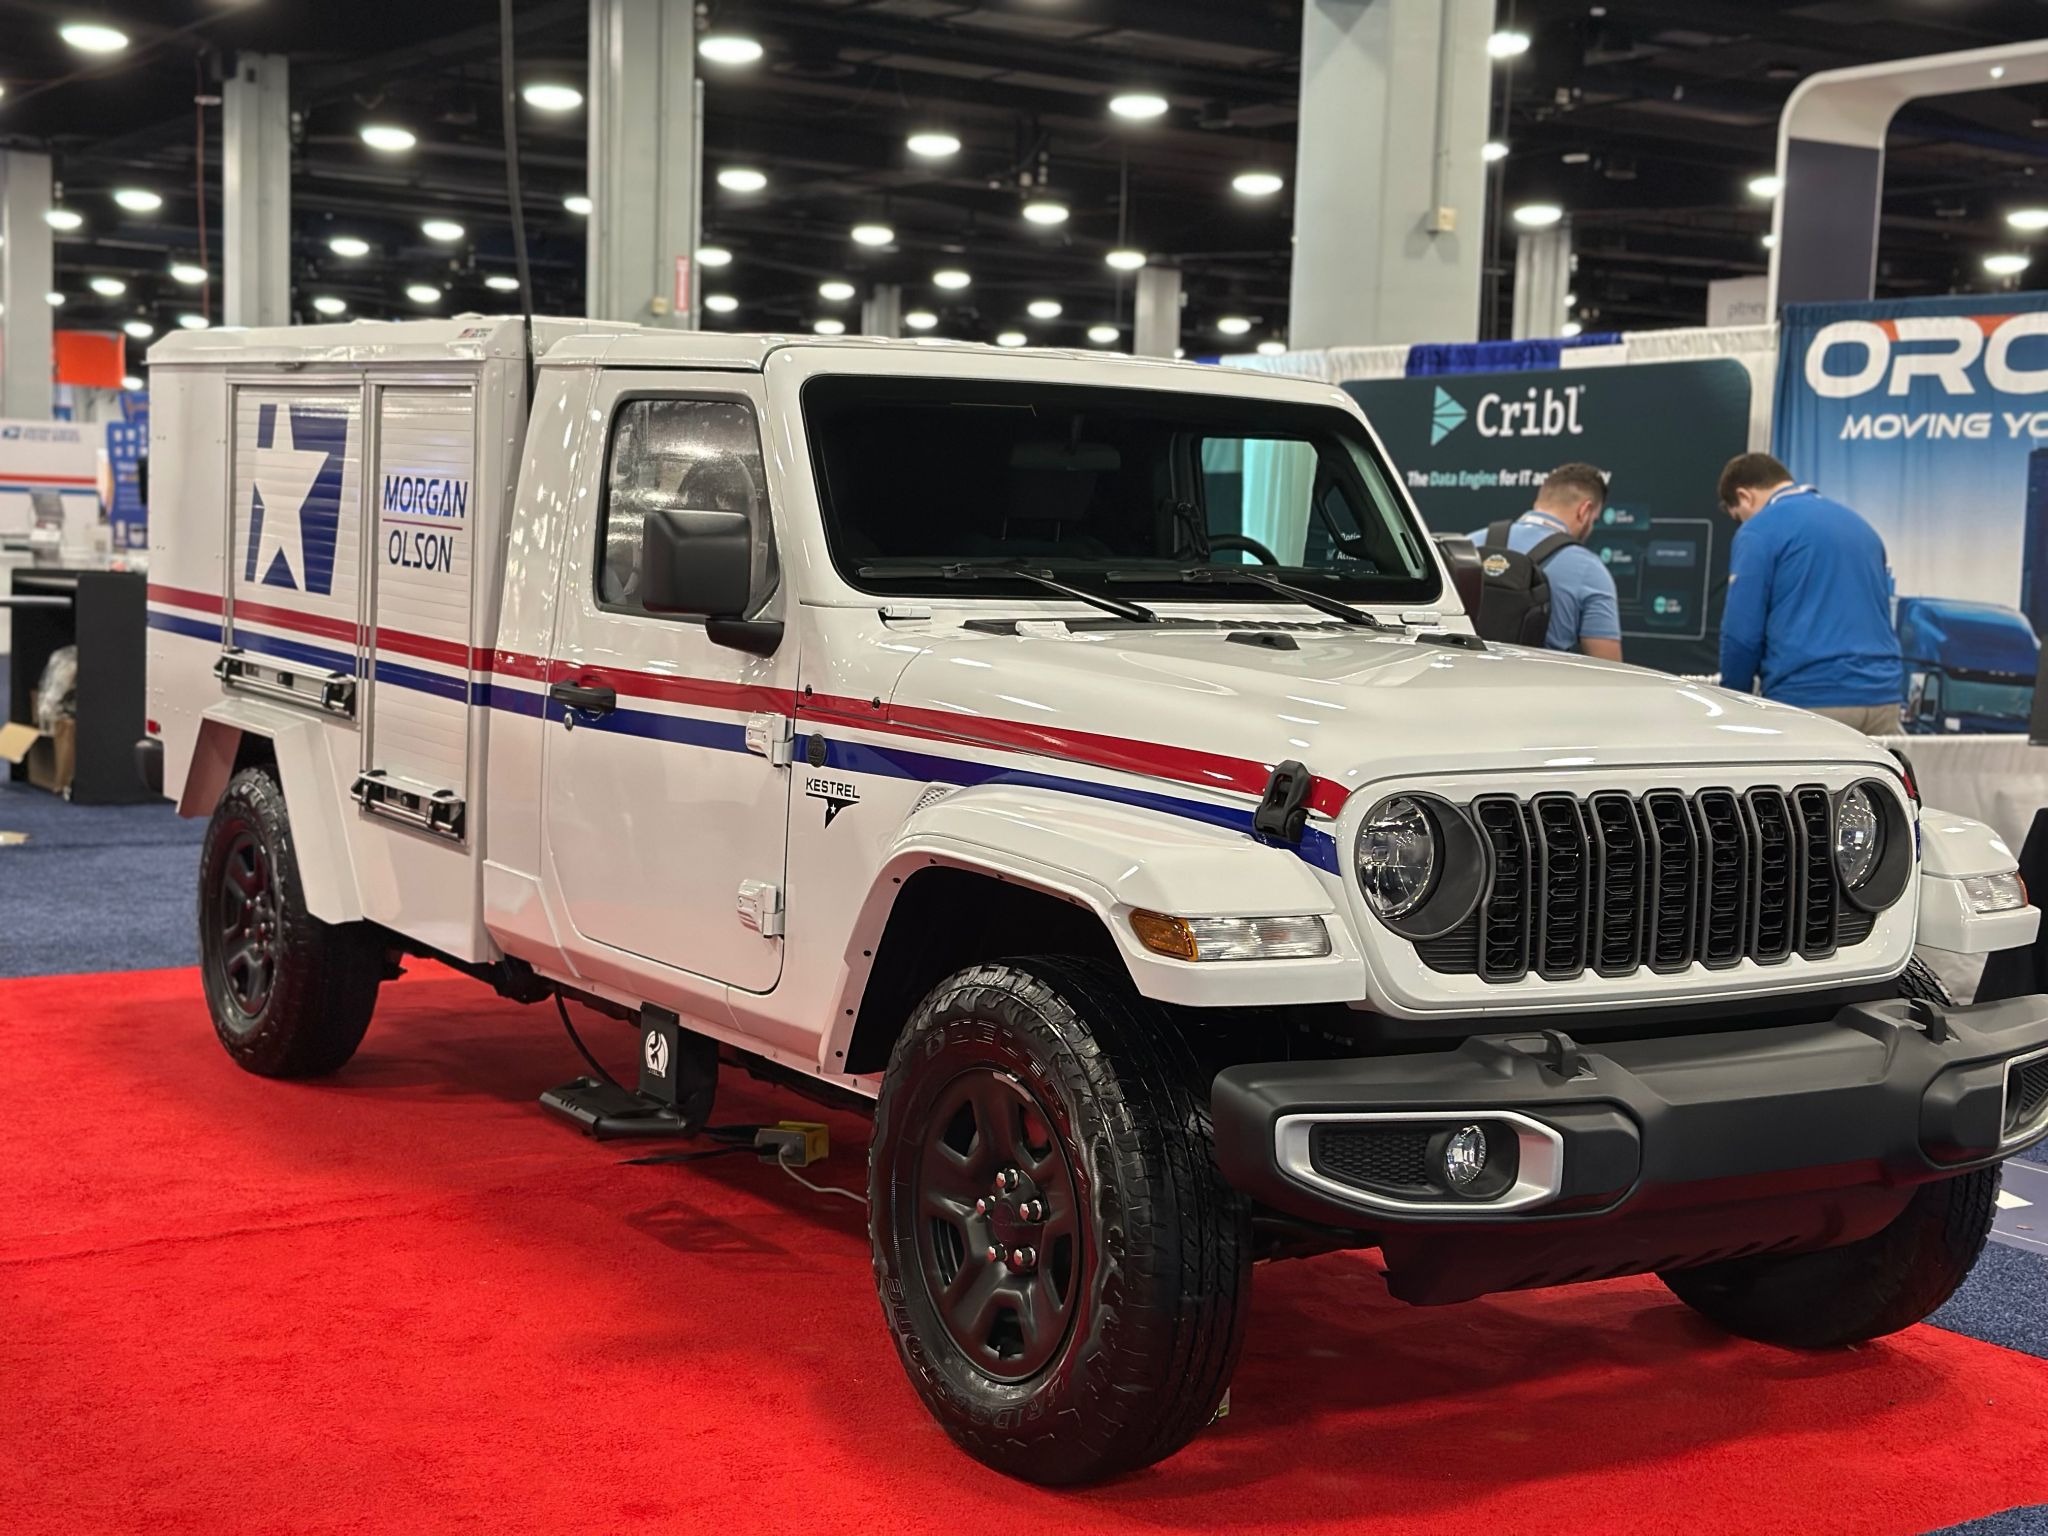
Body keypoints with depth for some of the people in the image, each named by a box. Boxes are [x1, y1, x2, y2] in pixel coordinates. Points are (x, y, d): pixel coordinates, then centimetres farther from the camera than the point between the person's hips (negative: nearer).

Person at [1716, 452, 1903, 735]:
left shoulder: (1760, 530, -1)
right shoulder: (1859, 524, 21)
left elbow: (1742, 631, -6)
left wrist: (1733, 699, 9)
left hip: (1808, 701, -6)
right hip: (1881, 697, 6)